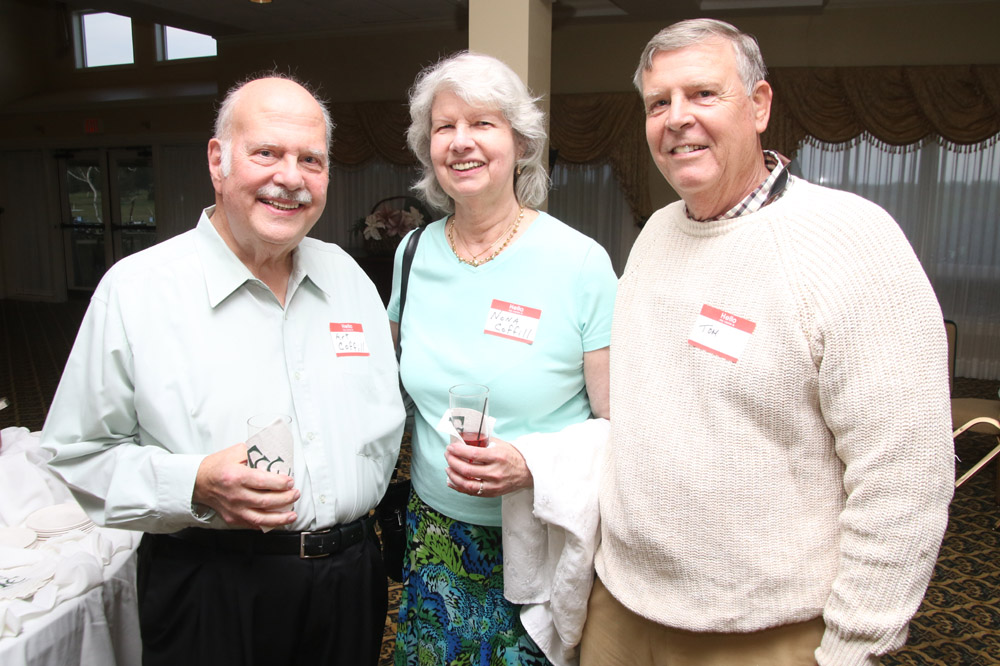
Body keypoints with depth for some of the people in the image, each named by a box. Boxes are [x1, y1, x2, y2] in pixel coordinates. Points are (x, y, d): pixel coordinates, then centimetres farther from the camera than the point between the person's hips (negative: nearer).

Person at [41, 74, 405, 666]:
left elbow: (389, 413, 13)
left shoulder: (348, 277, 4)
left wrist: (360, 498, 4)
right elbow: (79, 453, -7)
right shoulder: (136, 289, -10)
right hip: (211, 593, -4)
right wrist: (195, 485, -20)